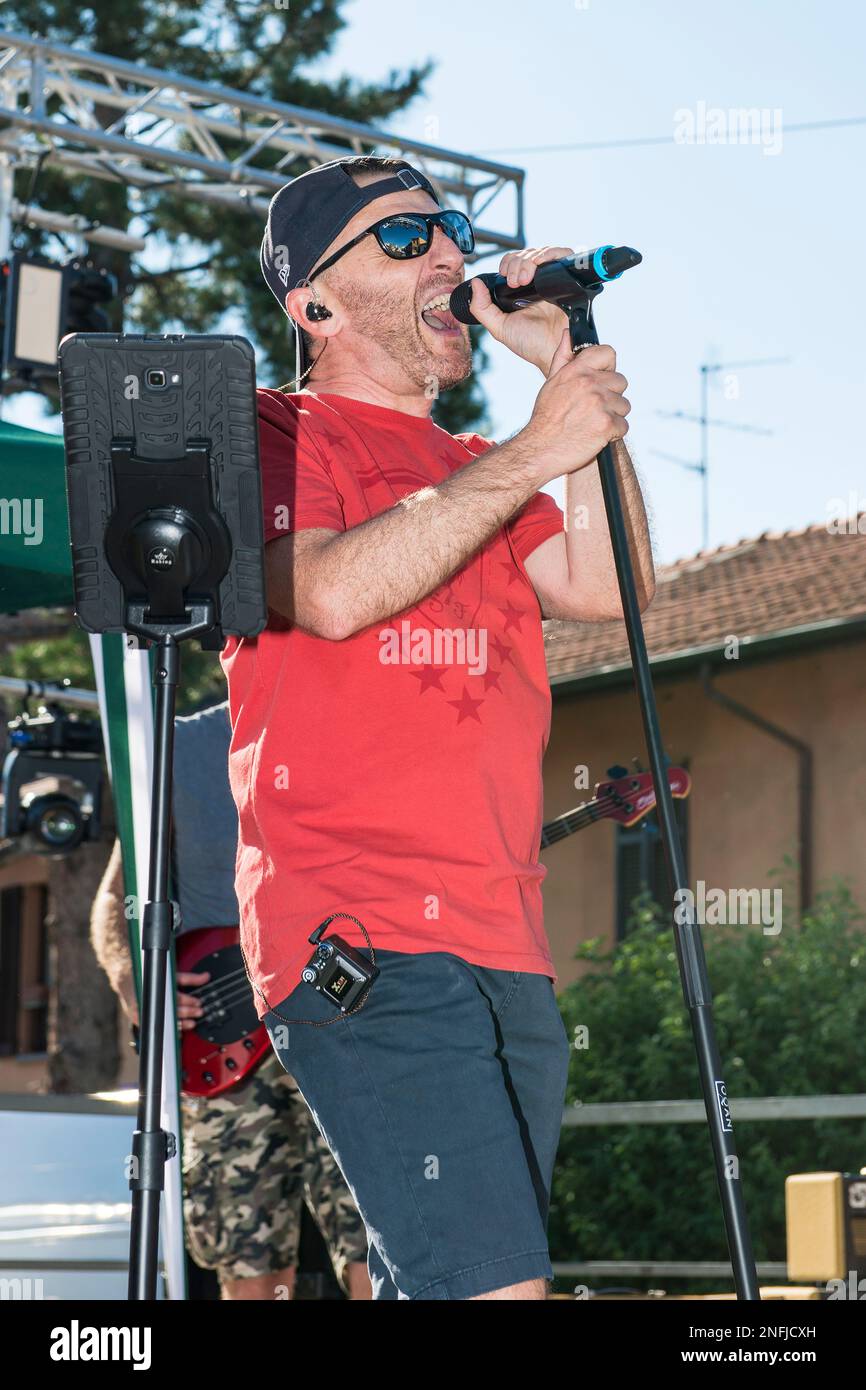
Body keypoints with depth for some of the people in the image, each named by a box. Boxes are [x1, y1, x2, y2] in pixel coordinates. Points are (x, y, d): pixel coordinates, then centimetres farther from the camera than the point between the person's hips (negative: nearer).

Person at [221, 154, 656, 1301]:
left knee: (429, 1289, 6)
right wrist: (529, 456, -13)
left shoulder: (475, 474, 26)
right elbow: (329, 594, -15)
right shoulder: (276, 434, 4)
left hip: (506, 949, 8)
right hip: (364, 946, -8)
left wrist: (571, 368, 6)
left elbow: (606, 589, 10)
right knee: (494, 1286, -21)